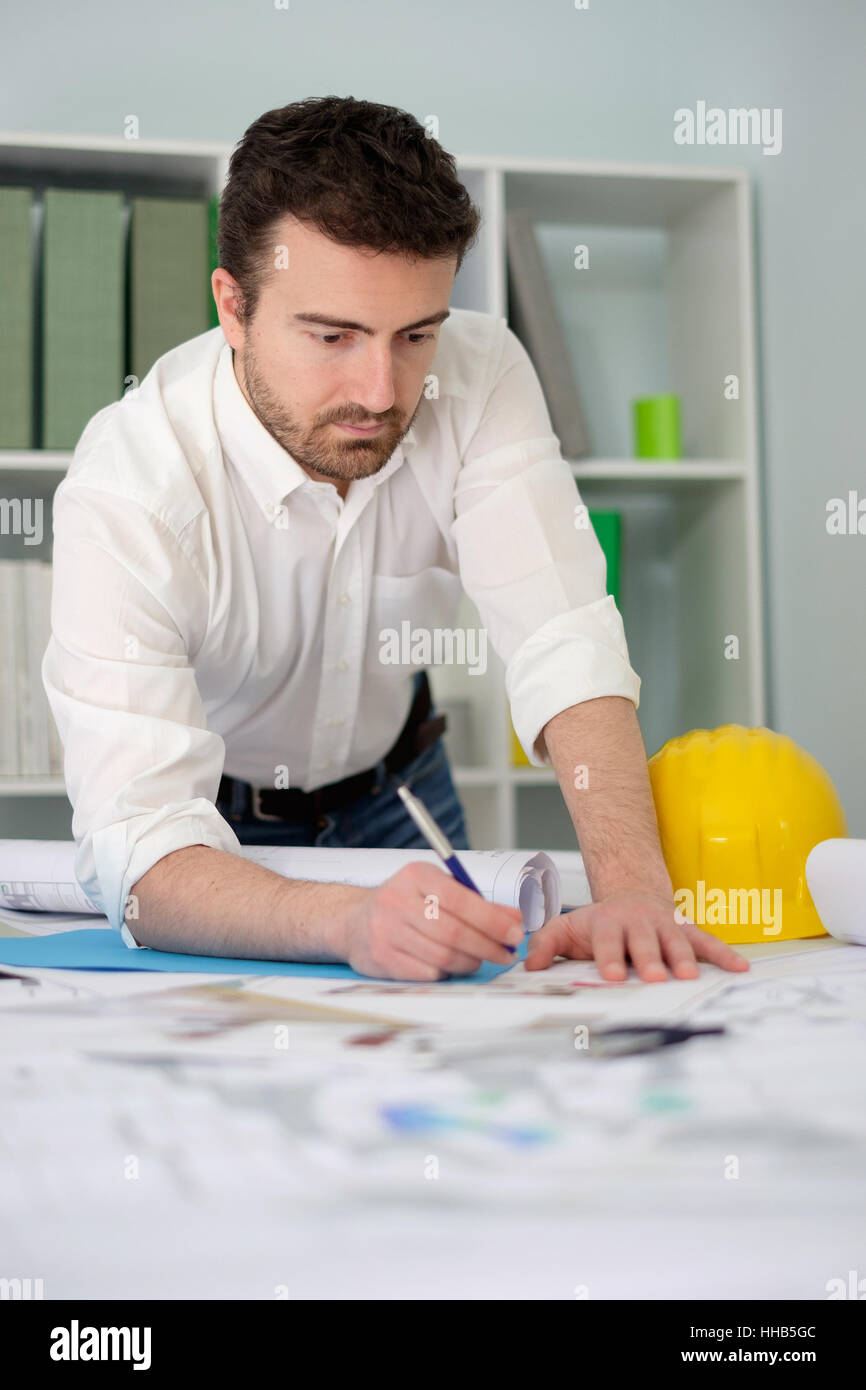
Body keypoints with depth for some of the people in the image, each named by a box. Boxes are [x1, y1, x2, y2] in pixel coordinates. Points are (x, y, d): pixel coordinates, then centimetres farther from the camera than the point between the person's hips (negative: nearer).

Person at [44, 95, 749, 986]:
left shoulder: (480, 376, -22)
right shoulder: (127, 490, -32)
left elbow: (565, 645, -30)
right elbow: (138, 848, -39)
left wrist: (632, 887, -46)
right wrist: (348, 920, -57)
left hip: (391, 783, 3)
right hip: (210, 819, -2)